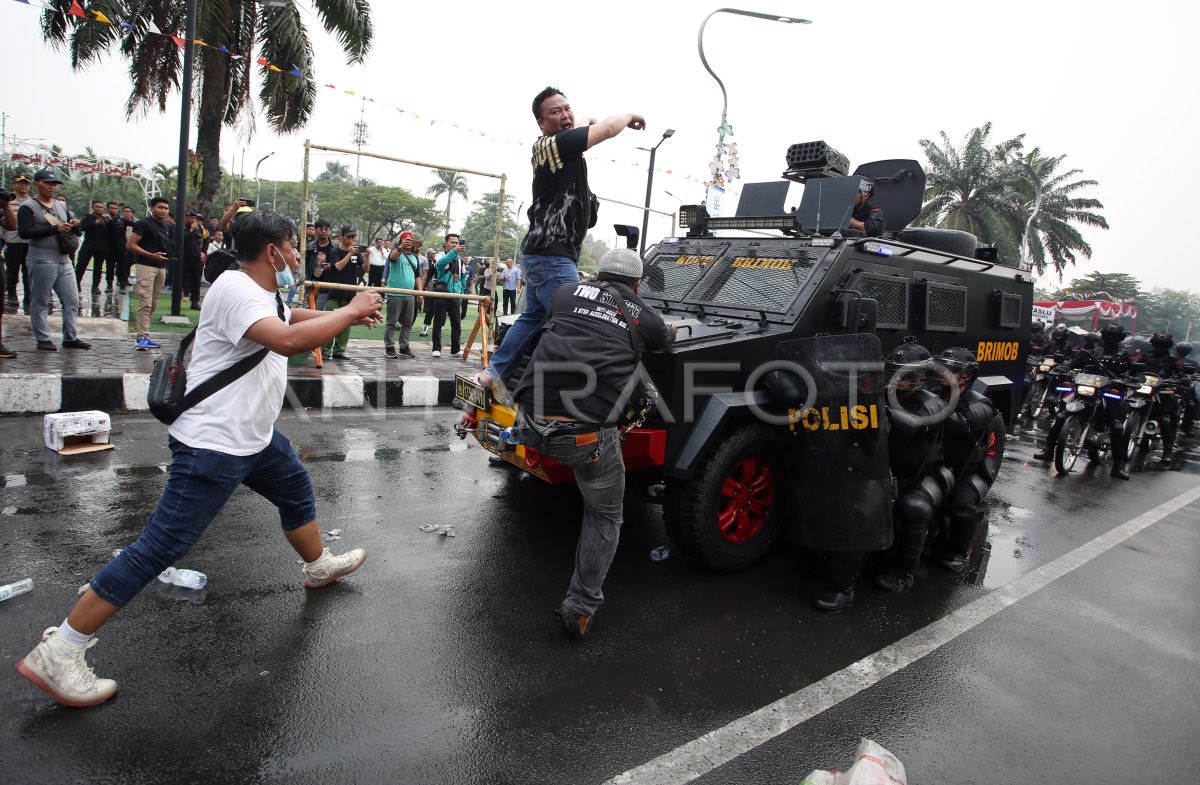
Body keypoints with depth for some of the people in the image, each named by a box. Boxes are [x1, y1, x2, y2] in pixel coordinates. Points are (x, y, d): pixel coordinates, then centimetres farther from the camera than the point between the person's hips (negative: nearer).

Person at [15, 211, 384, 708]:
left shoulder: (264, 294, 8)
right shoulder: (234, 289, -21)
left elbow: (295, 318, 26)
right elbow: (288, 340, -37)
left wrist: (348, 315, 11)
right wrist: (350, 312, -24)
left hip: (253, 436, 11)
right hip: (211, 445, -10)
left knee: (296, 488, 25)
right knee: (160, 548, -7)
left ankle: (319, 566, 50)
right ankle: (57, 653, 4)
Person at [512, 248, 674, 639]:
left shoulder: (567, 292, 16)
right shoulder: (644, 316, 13)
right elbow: (667, 339, 34)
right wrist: (668, 329, 56)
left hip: (533, 423, 3)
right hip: (588, 433, -2)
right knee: (604, 517, 19)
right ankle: (580, 607, 16)